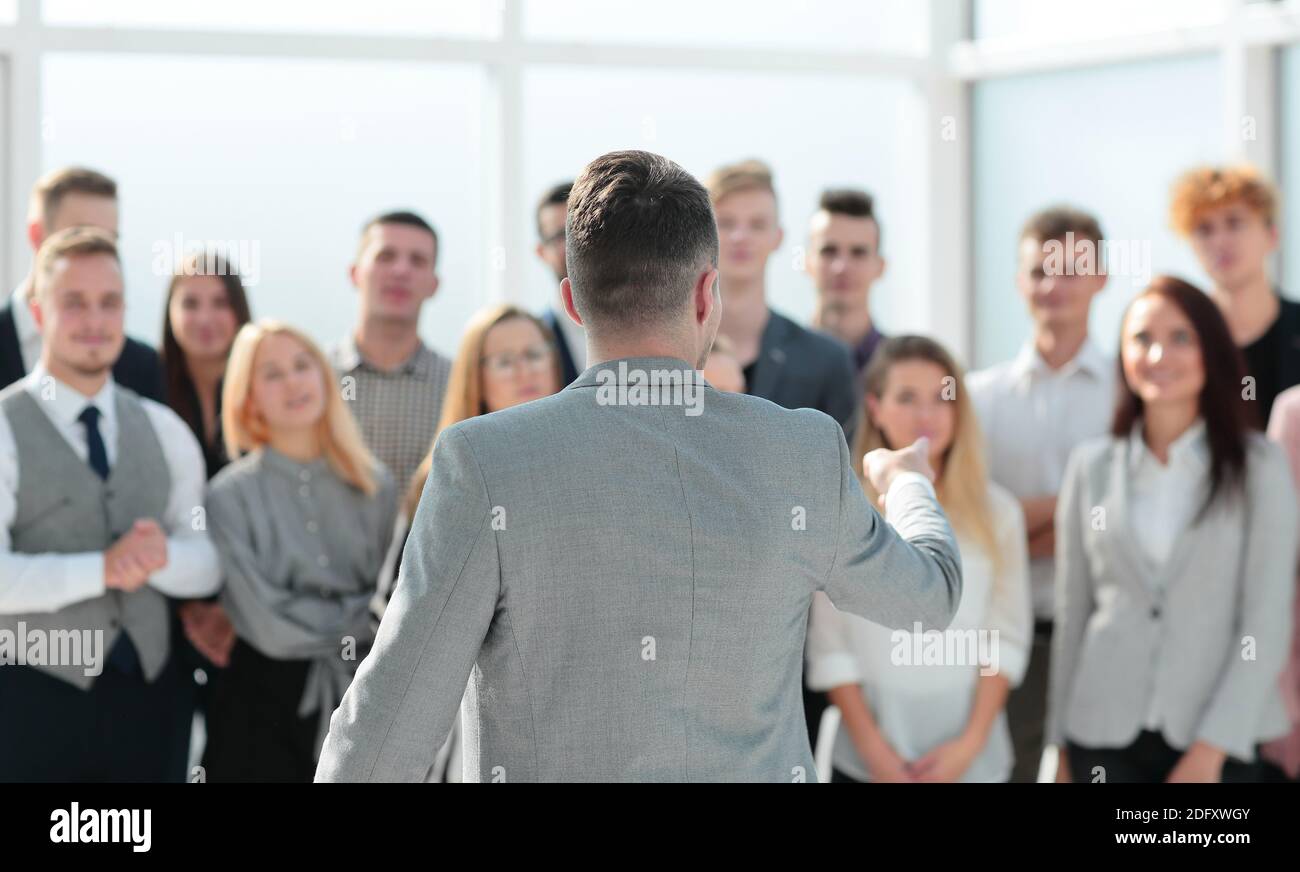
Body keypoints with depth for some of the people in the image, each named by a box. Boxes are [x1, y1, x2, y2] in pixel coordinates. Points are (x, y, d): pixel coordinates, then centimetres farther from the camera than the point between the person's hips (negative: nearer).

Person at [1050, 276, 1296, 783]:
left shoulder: (1258, 466, -1)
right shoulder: (1091, 467, 6)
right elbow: (1072, 614, 10)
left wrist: (1211, 750, -11)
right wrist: (1063, 743, 9)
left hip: (1218, 740, -2)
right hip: (1105, 736, 2)